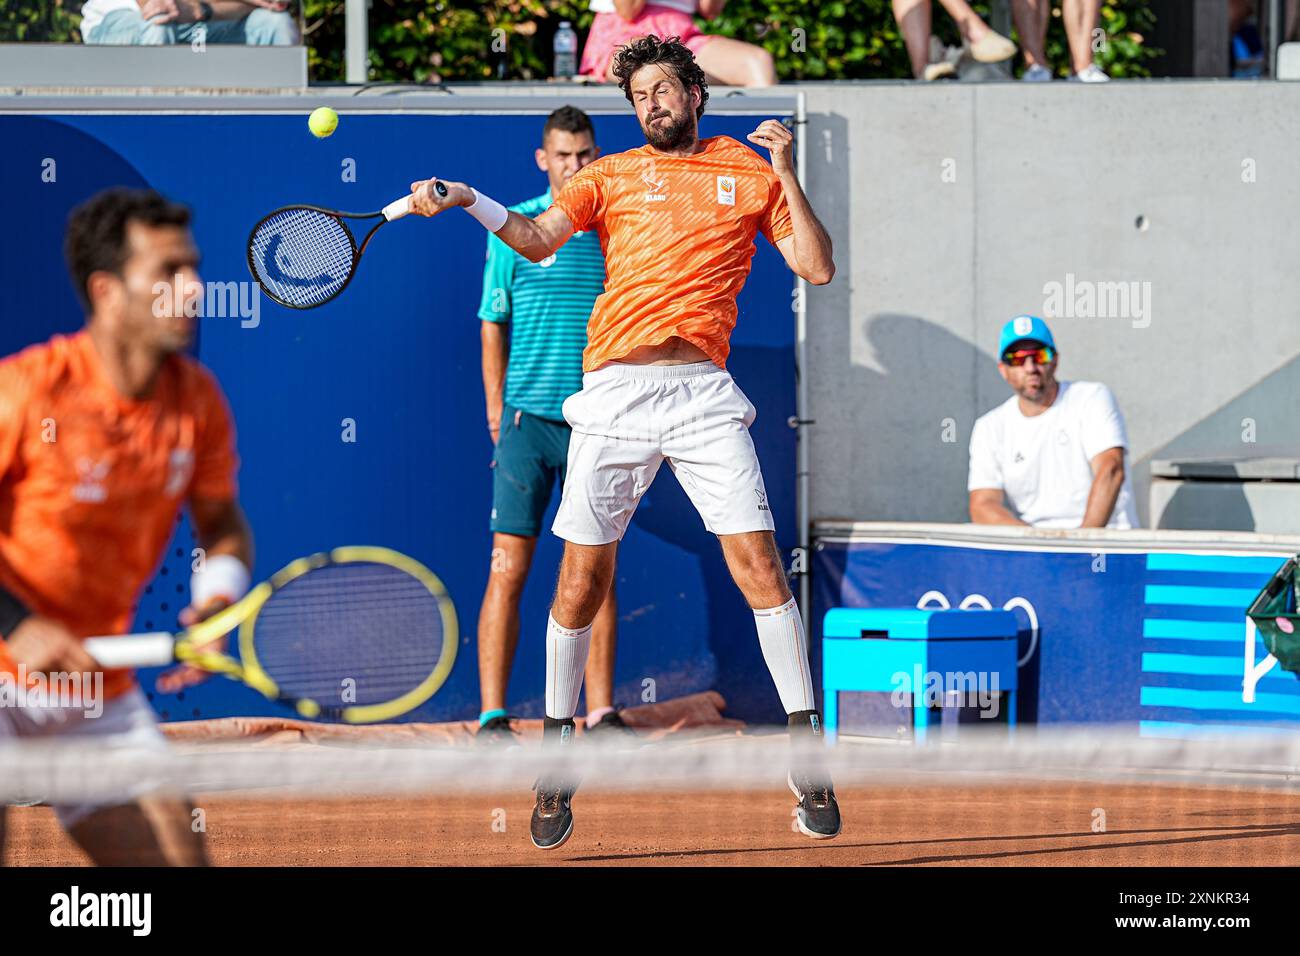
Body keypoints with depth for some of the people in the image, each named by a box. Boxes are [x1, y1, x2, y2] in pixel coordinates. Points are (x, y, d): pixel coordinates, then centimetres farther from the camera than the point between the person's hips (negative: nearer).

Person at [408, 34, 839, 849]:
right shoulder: (611, 176, 14)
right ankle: (557, 759, 14)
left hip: (704, 396, -1)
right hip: (616, 391, 1)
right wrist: (465, 201, -16)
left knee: (759, 561, -11)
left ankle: (808, 758, -2)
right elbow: (538, 240, 0)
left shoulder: (750, 174, 13)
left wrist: (787, 176, -2)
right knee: (582, 580, -2)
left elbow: (818, 268, 8)